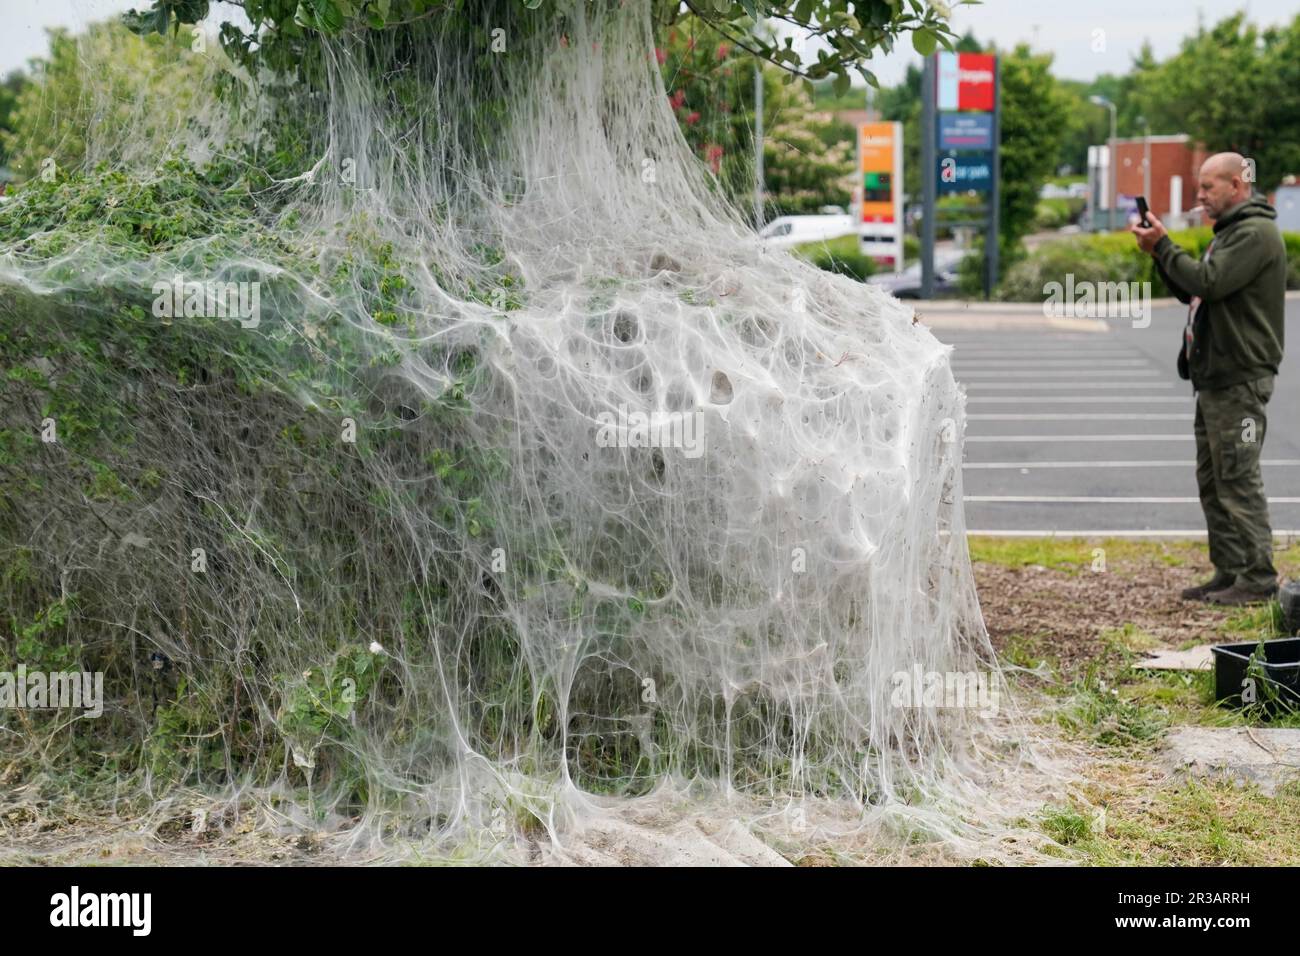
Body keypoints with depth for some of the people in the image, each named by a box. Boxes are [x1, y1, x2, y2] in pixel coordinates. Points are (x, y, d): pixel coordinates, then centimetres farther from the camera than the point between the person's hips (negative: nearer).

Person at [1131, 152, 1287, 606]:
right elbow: (1191, 291, 22)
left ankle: (1258, 577, -5)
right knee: (1213, 481, 11)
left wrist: (1162, 245, -14)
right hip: (1215, 379, 10)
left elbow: (1208, 282, -23)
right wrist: (1159, 253, 8)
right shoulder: (1229, 232, 22)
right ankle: (1229, 572, 17)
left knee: (1238, 479, -9)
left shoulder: (1256, 233, -12)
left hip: (1240, 379, -10)